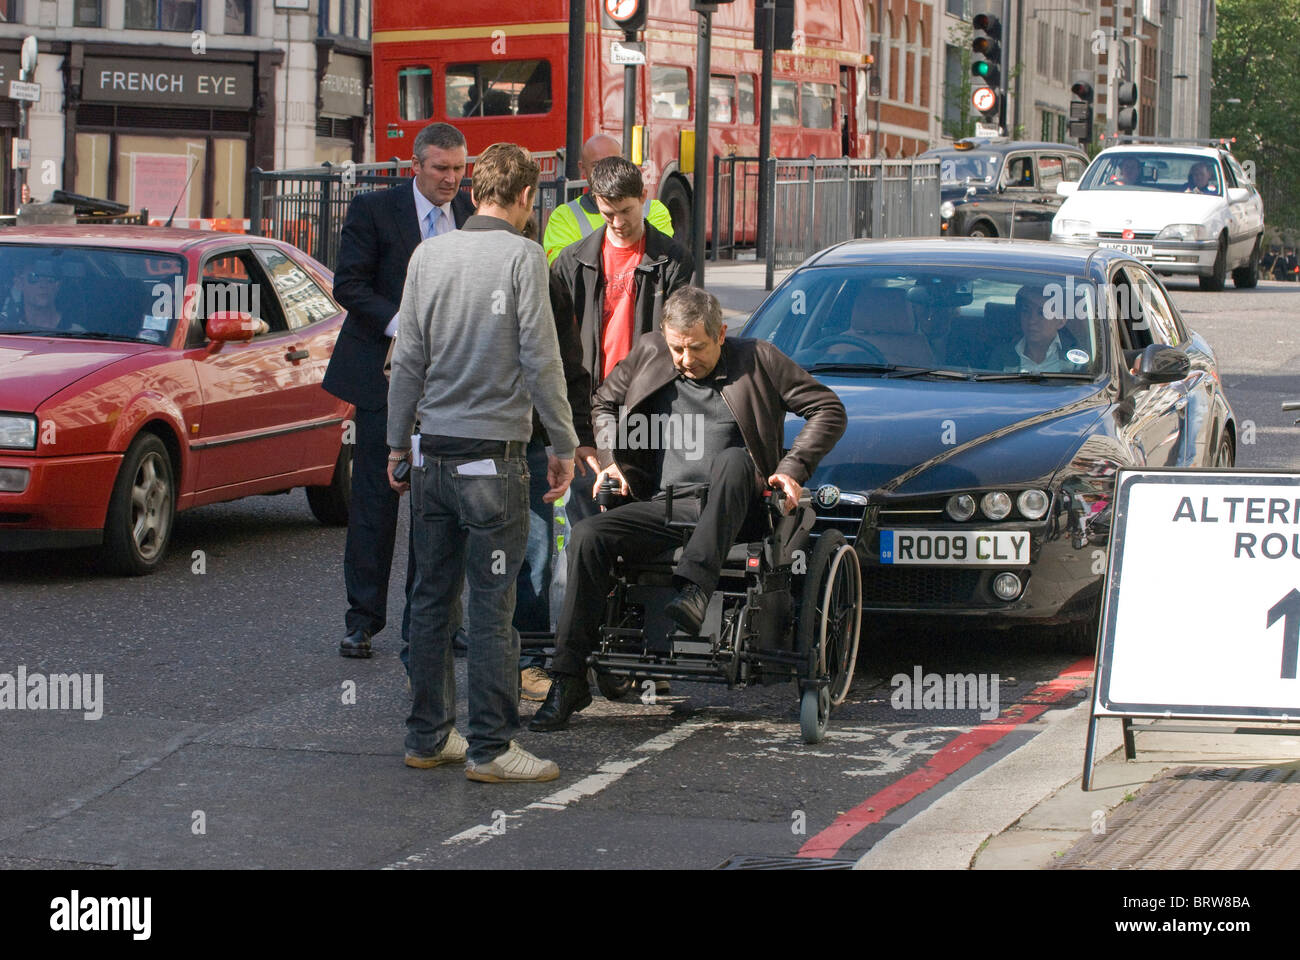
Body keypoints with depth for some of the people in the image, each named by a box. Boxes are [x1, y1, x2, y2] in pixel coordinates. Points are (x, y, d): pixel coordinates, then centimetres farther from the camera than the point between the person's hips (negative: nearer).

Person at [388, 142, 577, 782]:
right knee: (491, 607, -3)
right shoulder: (522, 256, -8)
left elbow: (408, 358, 9)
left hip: (433, 453, 5)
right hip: (493, 452, -5)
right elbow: (540, 361, -9)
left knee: (431, 600, 12)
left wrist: (398, 440, 18)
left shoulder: (429, 254, 6)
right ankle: (491, 747, -1)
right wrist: (563, 445, -1)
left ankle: (427, 736, 18)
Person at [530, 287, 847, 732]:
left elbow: (829, 410, 5)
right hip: (662, 506, 3)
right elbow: (604, 403, 26)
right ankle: (568, 680, -22)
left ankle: (694, 586, -47)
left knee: (734, 460, -37)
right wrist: (609, 460, 10)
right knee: (588, 535, -22)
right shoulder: (648, 354, 11)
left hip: (731, 511, -3)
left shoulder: (757, 360, 3)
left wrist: (793, 467, -6)